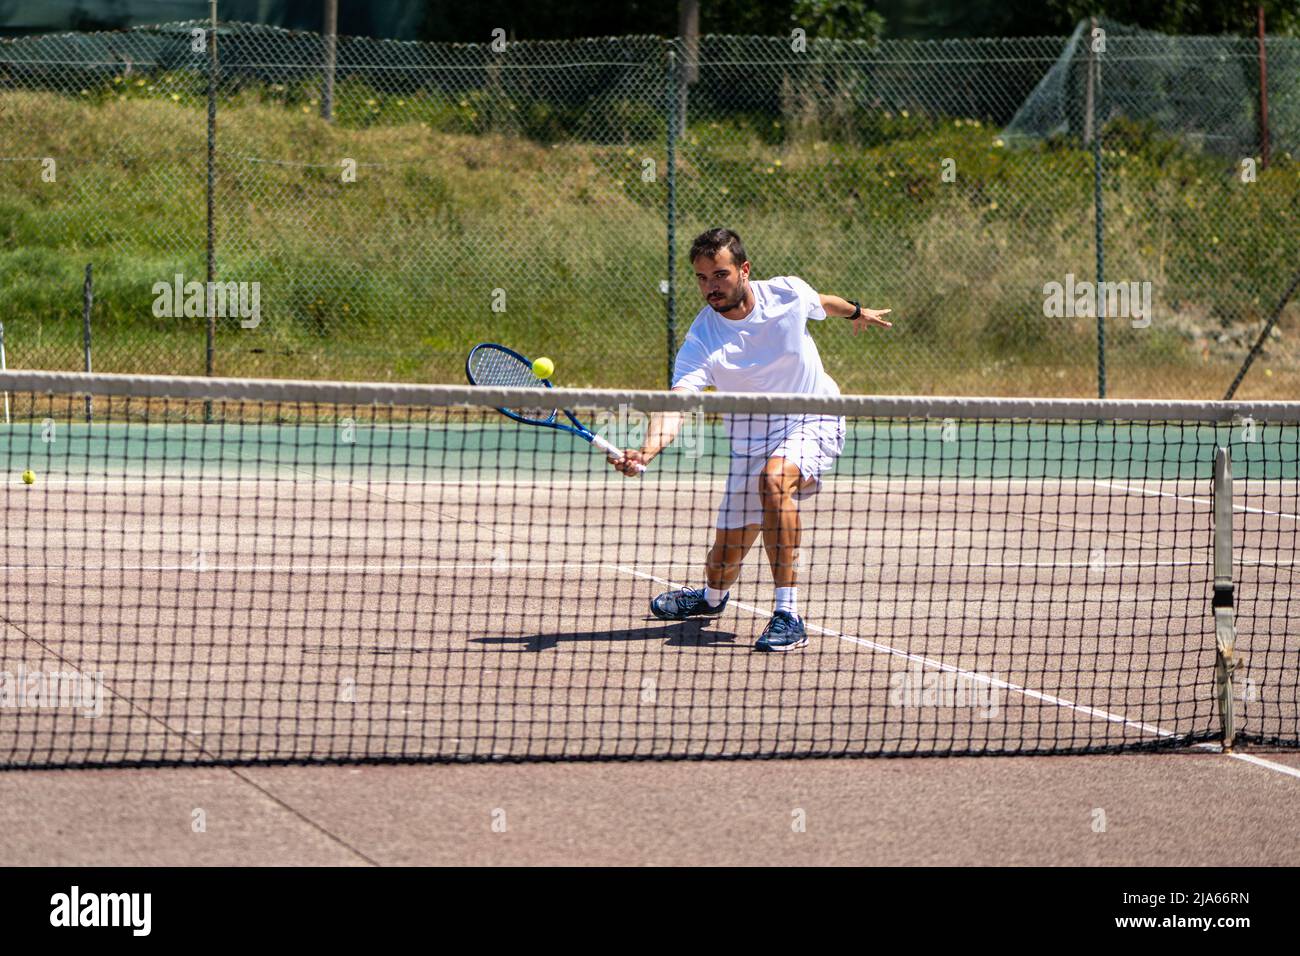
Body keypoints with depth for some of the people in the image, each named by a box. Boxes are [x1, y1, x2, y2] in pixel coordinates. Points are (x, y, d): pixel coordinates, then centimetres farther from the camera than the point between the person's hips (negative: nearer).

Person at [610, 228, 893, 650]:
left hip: (813, 424, -2)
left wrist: (857, 311, 34)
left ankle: (788, 615, -34)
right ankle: (712, 598, 49)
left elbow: (822, 302, 11)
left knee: (774, 480, -36)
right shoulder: (701, 342, -20)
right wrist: (647, 451, -54)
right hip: (752, 438, 2)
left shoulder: (788, 293, -15)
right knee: (726, 557, 7)